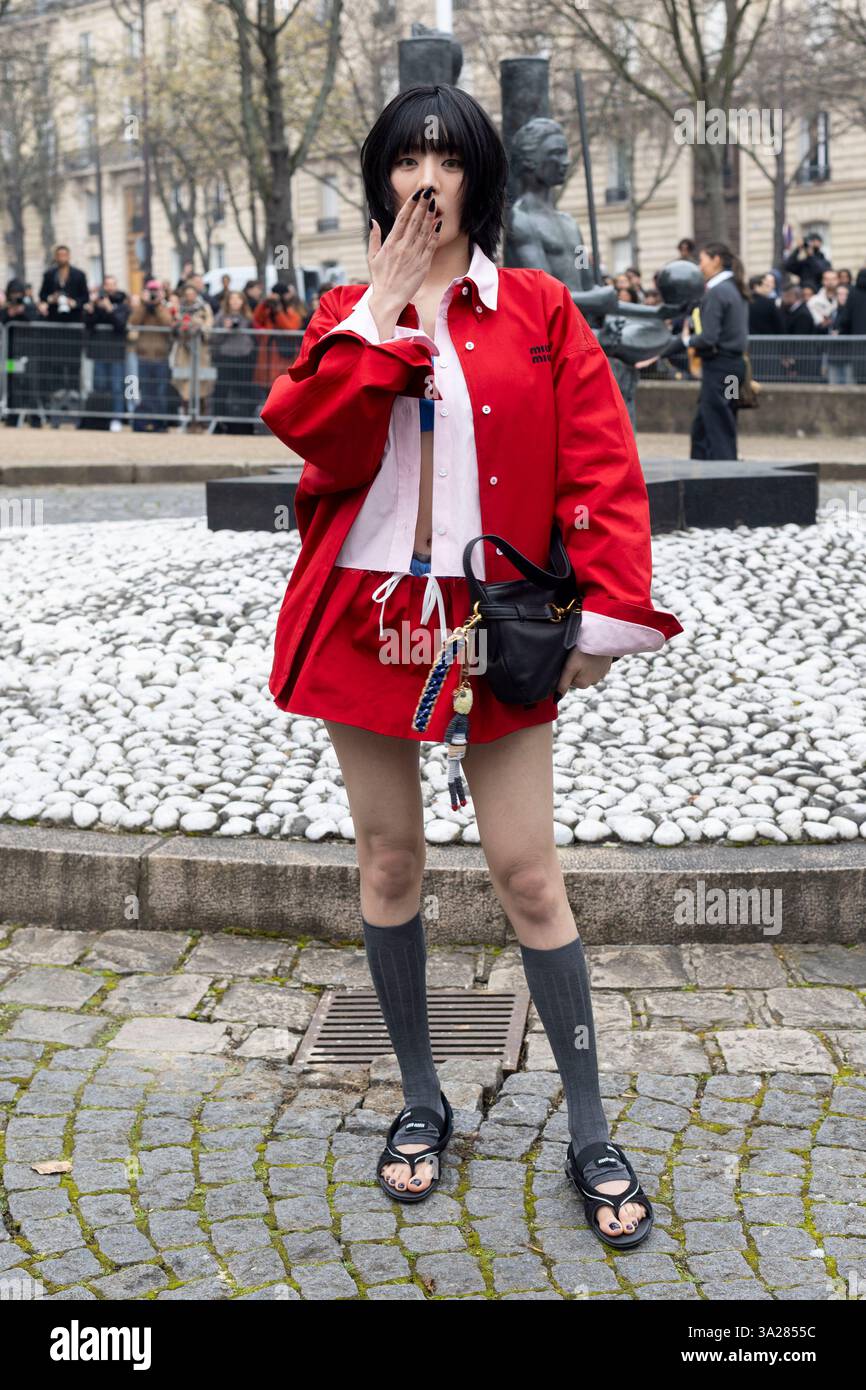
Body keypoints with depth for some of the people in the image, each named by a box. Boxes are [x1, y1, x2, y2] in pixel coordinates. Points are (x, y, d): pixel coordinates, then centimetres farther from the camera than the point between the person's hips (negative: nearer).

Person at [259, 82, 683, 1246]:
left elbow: (604, 470, -5)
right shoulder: (348, 314, 8)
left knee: (528, 876, -1)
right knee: (389, 861, 10)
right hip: (365, 616, 3)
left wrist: (605, 612, -13)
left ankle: (590, 1136, 12)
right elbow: (323, 440, -10)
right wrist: (381, 313, -12)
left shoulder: (539, 310, 0)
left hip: (496, 626, -2)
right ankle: (421, 1102, 28)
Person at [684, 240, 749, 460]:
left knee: (719, 429, -3)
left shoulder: (716, 292, -14)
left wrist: (688, 339, 1)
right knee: (701, 427, 15)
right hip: (735, 362, 9)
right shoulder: (736, 290, 13)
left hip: (719, 366, -9)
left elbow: (708, 338, -20)